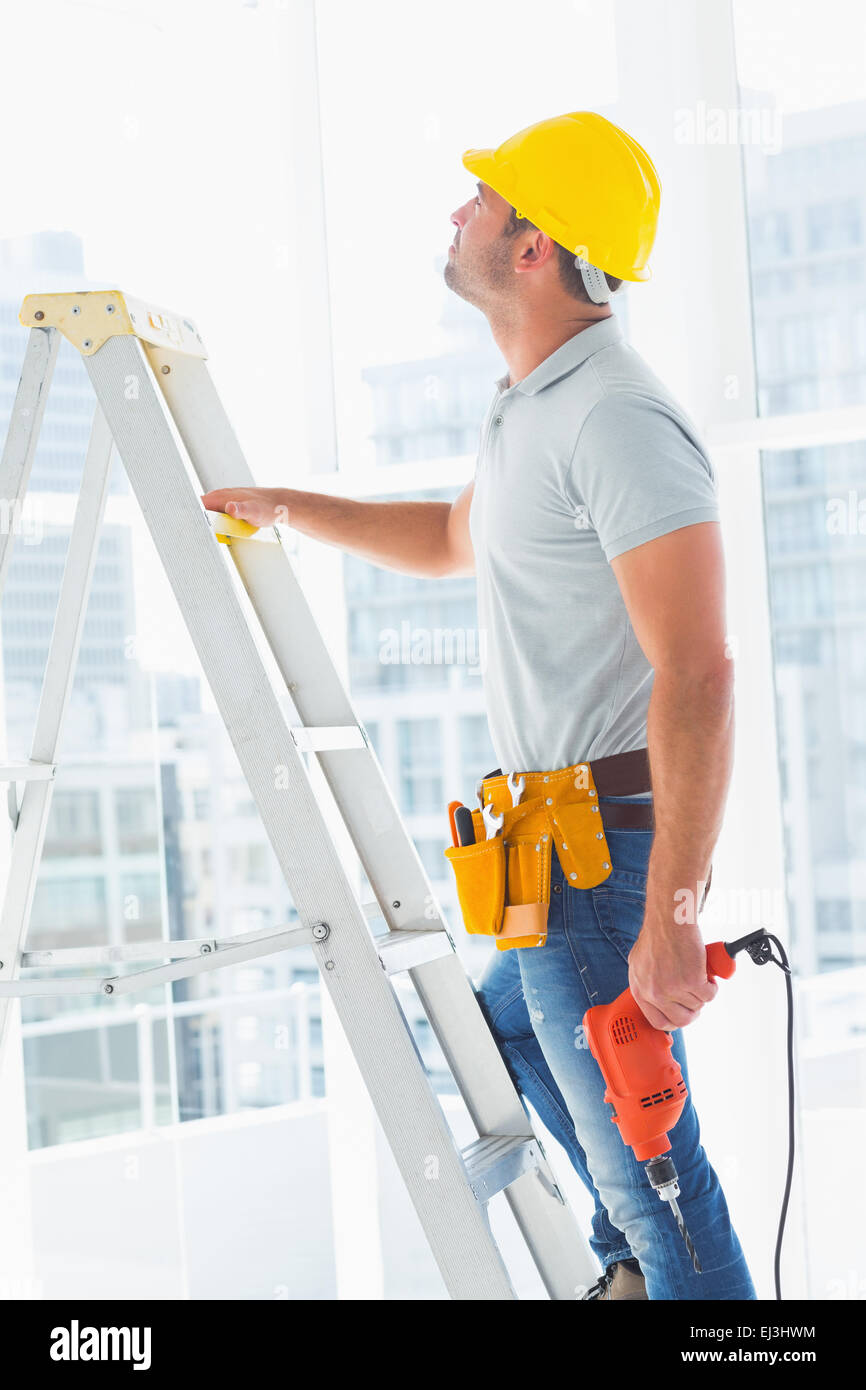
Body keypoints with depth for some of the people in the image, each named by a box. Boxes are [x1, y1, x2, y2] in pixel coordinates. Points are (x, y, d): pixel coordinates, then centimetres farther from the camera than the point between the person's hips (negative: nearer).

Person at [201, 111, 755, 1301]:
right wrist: (284, 508, 34)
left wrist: (670, 917, -30)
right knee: (510, 1022, 31)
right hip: (560, 833, 11)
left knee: (642, 1147, -3)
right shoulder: (538, 407, 13)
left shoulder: (617, 419, -21)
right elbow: (452, 540, 34)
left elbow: (698, 674, -28)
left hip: (605, 845, -11)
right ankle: (643, 1254, 42)